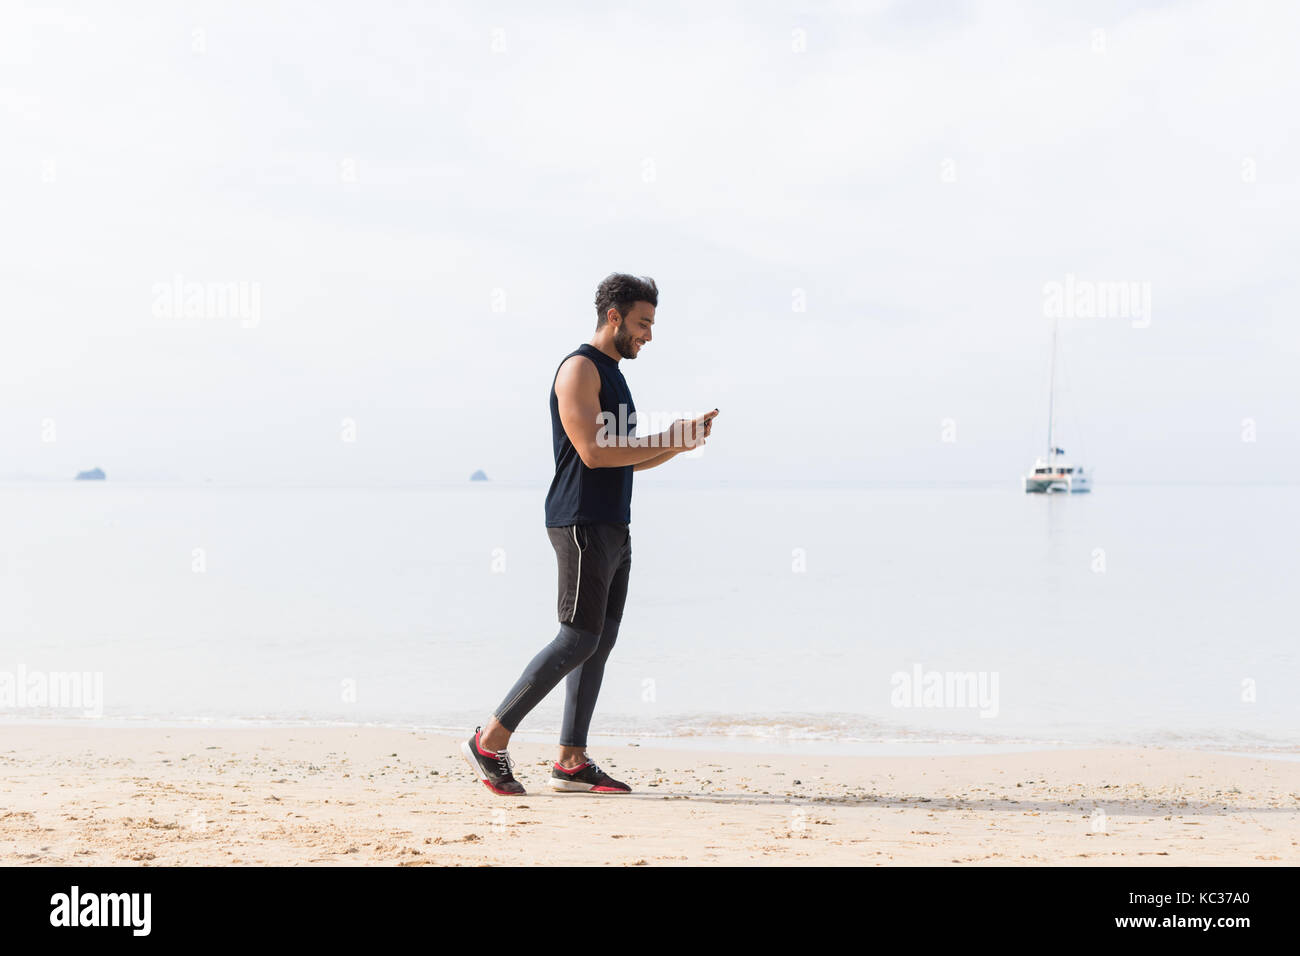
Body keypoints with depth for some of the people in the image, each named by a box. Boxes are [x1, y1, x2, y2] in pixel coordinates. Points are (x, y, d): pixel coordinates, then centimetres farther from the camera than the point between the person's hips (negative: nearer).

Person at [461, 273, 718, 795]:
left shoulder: (612, 374, 21)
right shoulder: (580, 368, -9)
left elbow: (630, 458, 25)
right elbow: (593, 451, -19)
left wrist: (681, 441, 9)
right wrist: (666, 440, -13)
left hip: (613, 528, 10)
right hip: (581, 524, -10)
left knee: (600, 643, 6)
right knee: (578, 639, -12)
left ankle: (571, 762, 8)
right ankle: (490, 741, -6)